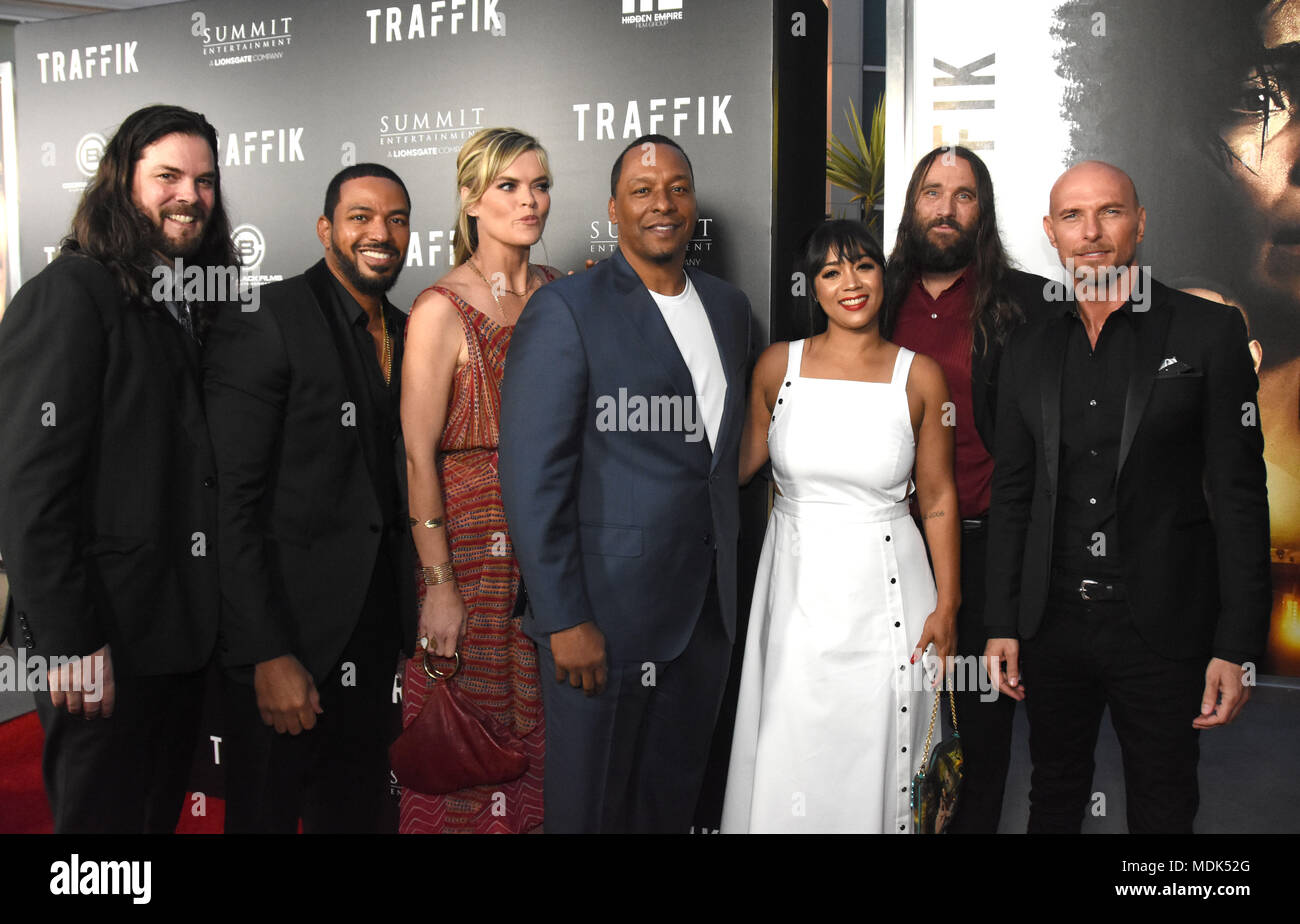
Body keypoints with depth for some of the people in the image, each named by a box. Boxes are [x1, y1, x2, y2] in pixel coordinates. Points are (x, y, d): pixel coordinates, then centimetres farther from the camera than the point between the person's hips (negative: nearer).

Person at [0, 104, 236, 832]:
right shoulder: (70, 295, -11)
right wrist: (68, 640, -20)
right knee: (101, 814, 5)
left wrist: (209, 613, 9)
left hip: (182, 633, 8)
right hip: (107, 641, -7)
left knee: (162, 810, 18)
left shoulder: (191, 306, 14)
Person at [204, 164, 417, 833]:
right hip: (287, 641, -6)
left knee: (359, 812, 17)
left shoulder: (407, 332, 10)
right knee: (266, 812, 10)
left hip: (377, 641, 6)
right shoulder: (261, 325, -12)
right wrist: (268, 655, -20)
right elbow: (231, 503, -16)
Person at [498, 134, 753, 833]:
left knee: (674, 795, 18)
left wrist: (730, 577, 9)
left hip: (707, 608, 6)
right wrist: (564, 620, -17)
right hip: (603, 611, -5)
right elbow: (532, 478, -14)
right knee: (591, 802, 10)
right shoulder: (565, 310, -10)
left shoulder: (728, 308, 10)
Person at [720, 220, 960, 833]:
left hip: (886, 588, -1)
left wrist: (947, 604, -1)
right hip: (796, 582, 1)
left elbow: (938, 498, 1)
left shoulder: (919, 376, -2)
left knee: (875, 751, 8)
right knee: (787, 754, 6)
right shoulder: (778, 364, 0)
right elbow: (745, 460, 12)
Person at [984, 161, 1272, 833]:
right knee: (1054, 797, 18)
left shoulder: (1209, 331, -3)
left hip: (1162, 626, -3)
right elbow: (1012, 494, 9)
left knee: (1163, 810, 9)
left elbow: (1239, 494, -6)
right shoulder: (1028, 350, 7)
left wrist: (1237, 646, -10)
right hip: (1052, 623, 3)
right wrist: (1003, 624, 5)